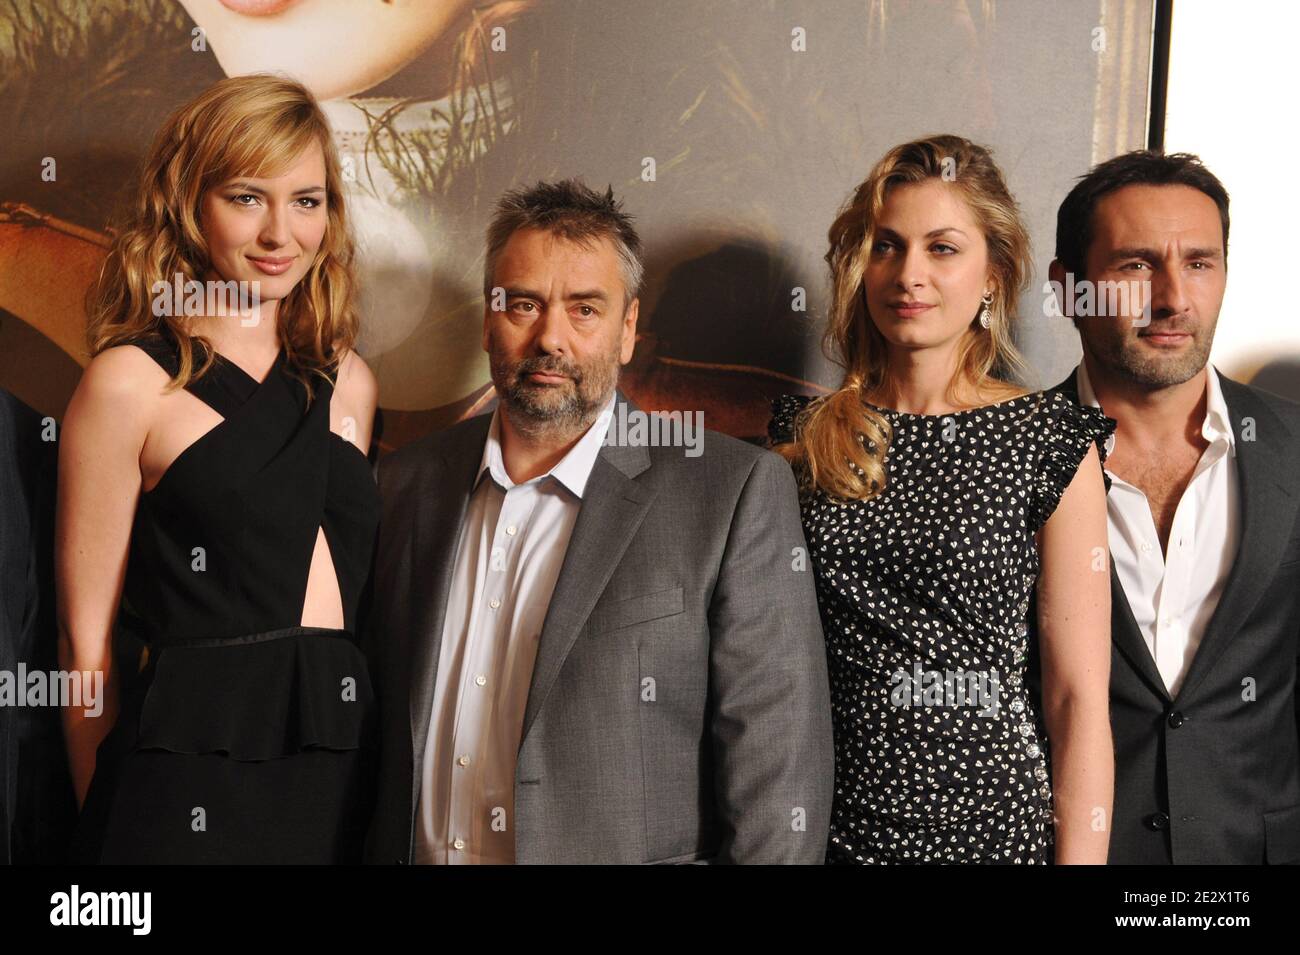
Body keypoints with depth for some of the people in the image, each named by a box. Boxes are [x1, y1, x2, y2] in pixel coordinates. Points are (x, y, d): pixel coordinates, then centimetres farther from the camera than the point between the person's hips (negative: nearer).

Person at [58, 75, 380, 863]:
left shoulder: (349, 383, 10)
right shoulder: (130, 381, -5)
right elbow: (87, 642, -4)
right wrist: (111, 818, -3)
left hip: (344, 766, 5)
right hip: (190, 784, -5)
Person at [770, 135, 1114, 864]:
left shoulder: (1052, 443, -6)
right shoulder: (804, 432, 2)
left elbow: (1081, 699, -5)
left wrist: (1080, 855, -10)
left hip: (992, 825, -2)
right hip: (825, 822, 3)